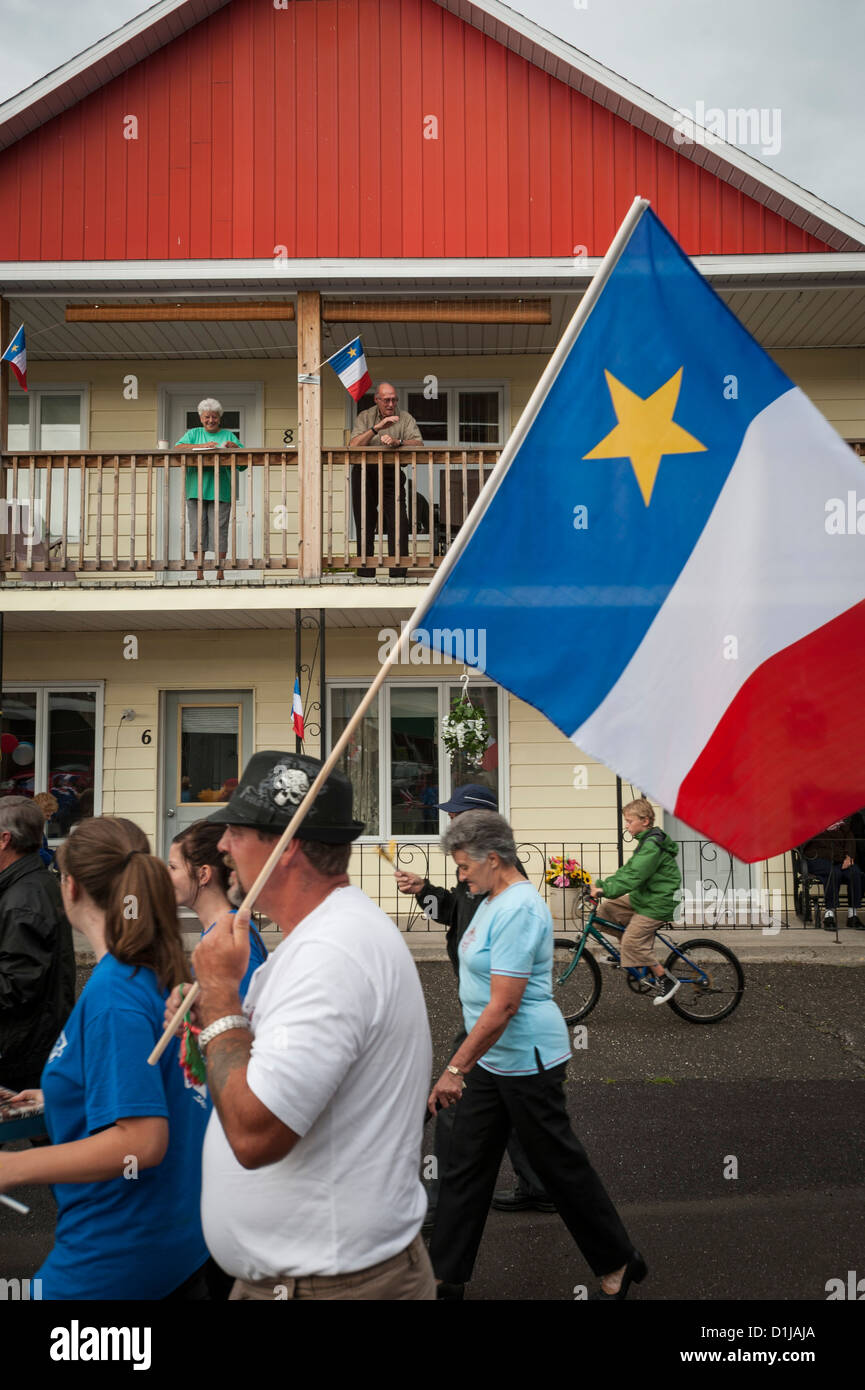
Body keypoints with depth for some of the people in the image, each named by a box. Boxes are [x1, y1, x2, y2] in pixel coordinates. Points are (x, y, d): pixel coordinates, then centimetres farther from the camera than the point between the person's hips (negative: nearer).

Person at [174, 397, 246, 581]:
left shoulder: (228, 435, 15)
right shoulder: (194, 433, 16)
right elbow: (178, 447, -3)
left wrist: (235, 447, -13)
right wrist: (202, 446, -14)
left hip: (220, 491, -1)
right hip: (196, 490, 1)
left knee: (219, 531, -5)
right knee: (198, 530, 0)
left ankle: (220, 571, -2)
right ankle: (199, 571, 3)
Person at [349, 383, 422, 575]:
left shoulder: (405, 418, 5)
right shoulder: (365, 417, 6)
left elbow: (418, 444, -8)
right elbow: (353, 445, -9)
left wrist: (397, 442, -25)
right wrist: (377, 428, -18)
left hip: (391, 473, -1)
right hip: (364, 472, 1)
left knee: (399, 521, -11)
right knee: (365, 522, 3)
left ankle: (399, 571, -6)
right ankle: (366, 572, 10)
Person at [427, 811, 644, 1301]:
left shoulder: (519, 909, -23)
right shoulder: (494, 900, 9)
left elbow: (503, 1006, -27)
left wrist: (456, 1068, -22)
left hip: (527, 1060, -9)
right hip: (490, 1060, 10)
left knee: (561, 1166, 7)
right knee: (466, 1168, 12)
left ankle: (618, 1264, 27)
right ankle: (447, 1279, 23)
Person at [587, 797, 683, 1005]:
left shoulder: (653, 845, -21)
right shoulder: (647, 841, 12)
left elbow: (634, 876, -28)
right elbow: (627, 870, 13)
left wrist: (605, 891, -30)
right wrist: (600, 884, 5)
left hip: (657, 903, -10)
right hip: (642, 897, 10)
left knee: (632, 942, -14)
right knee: (608, 910, 6)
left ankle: (666, 981, 1)